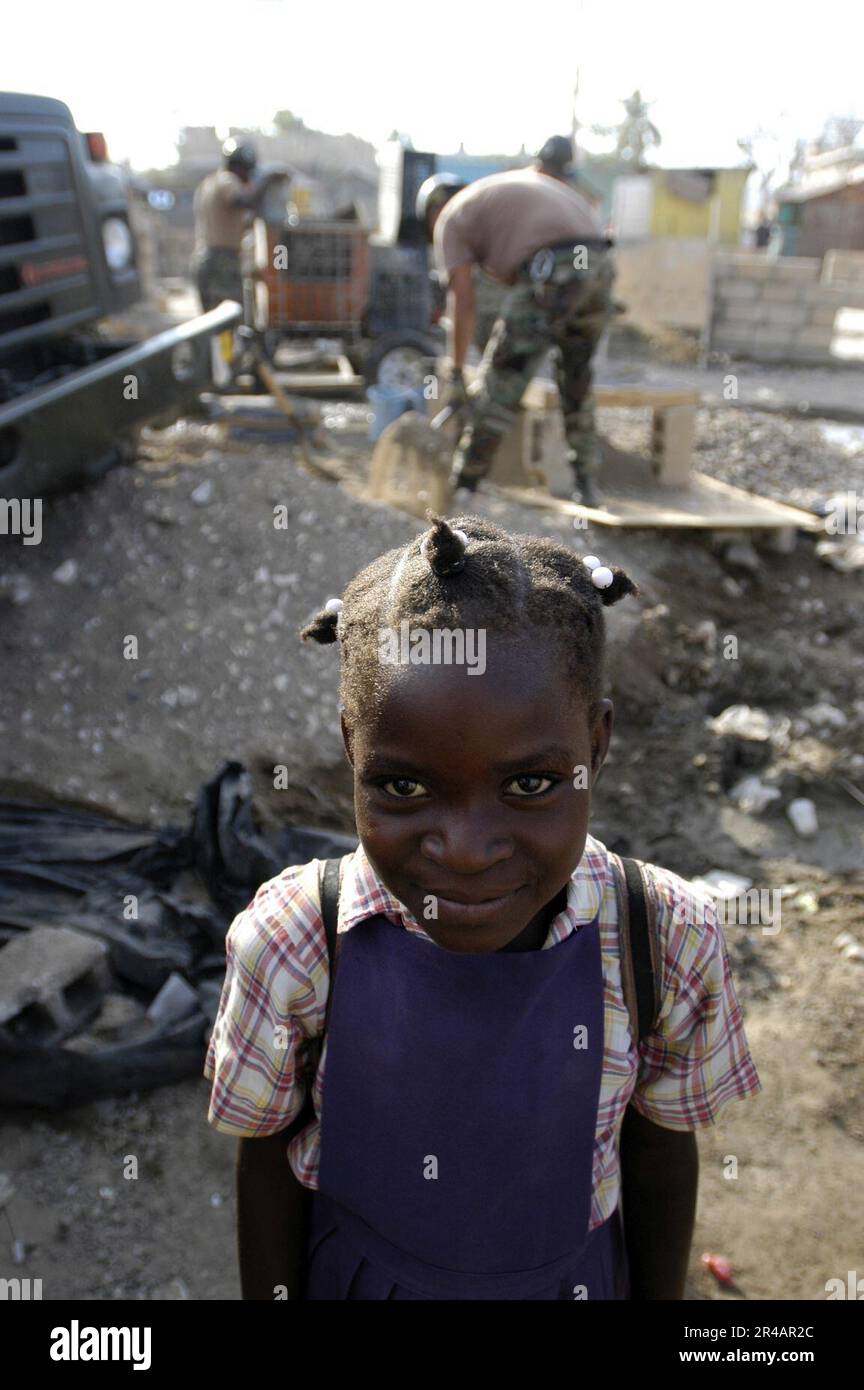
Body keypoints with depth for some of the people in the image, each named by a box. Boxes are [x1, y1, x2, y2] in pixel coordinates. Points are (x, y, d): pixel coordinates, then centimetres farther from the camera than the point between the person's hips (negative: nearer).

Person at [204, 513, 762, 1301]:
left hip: (569, 1274, 1)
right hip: (350, 1274, 0)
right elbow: (265, 1156, -10)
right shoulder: (288, 942, -26)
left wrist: (661, 1295, 4)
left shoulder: (667, 944, -23)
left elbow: (661, 1154, -7)